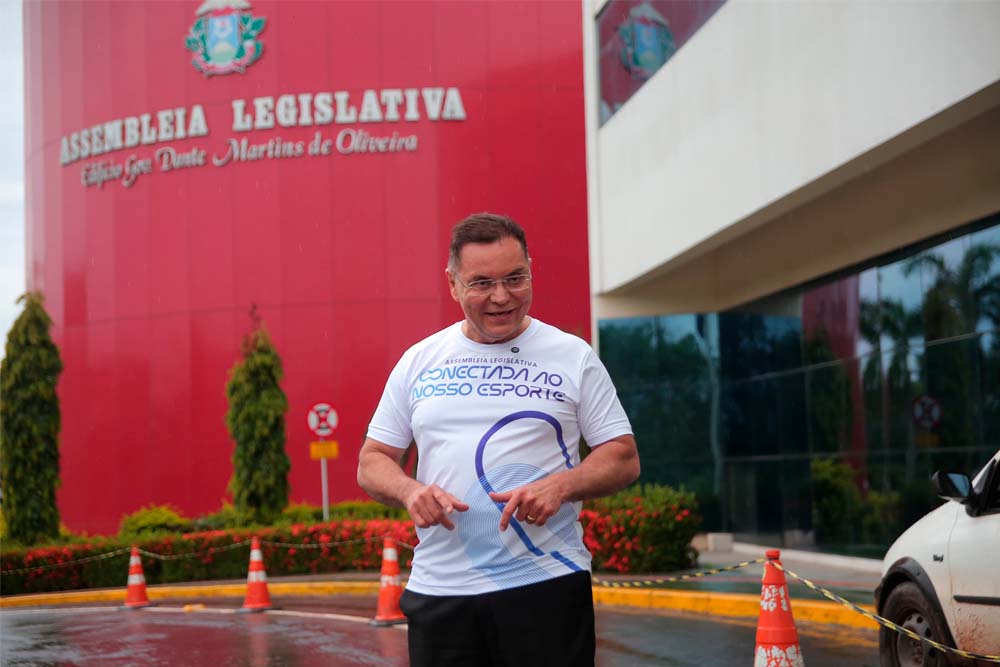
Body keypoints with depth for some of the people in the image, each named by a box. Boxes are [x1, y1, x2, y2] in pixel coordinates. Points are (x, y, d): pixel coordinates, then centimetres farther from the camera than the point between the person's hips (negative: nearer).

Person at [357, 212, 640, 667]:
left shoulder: (572, 356, 3)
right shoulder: (418, 361, 10)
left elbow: (623, 458, 4)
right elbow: (372, 462, 13)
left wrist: (561, 485, -16)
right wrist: (410, 490, -10)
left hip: (547, 586, -2)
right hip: (438, 592, 2)